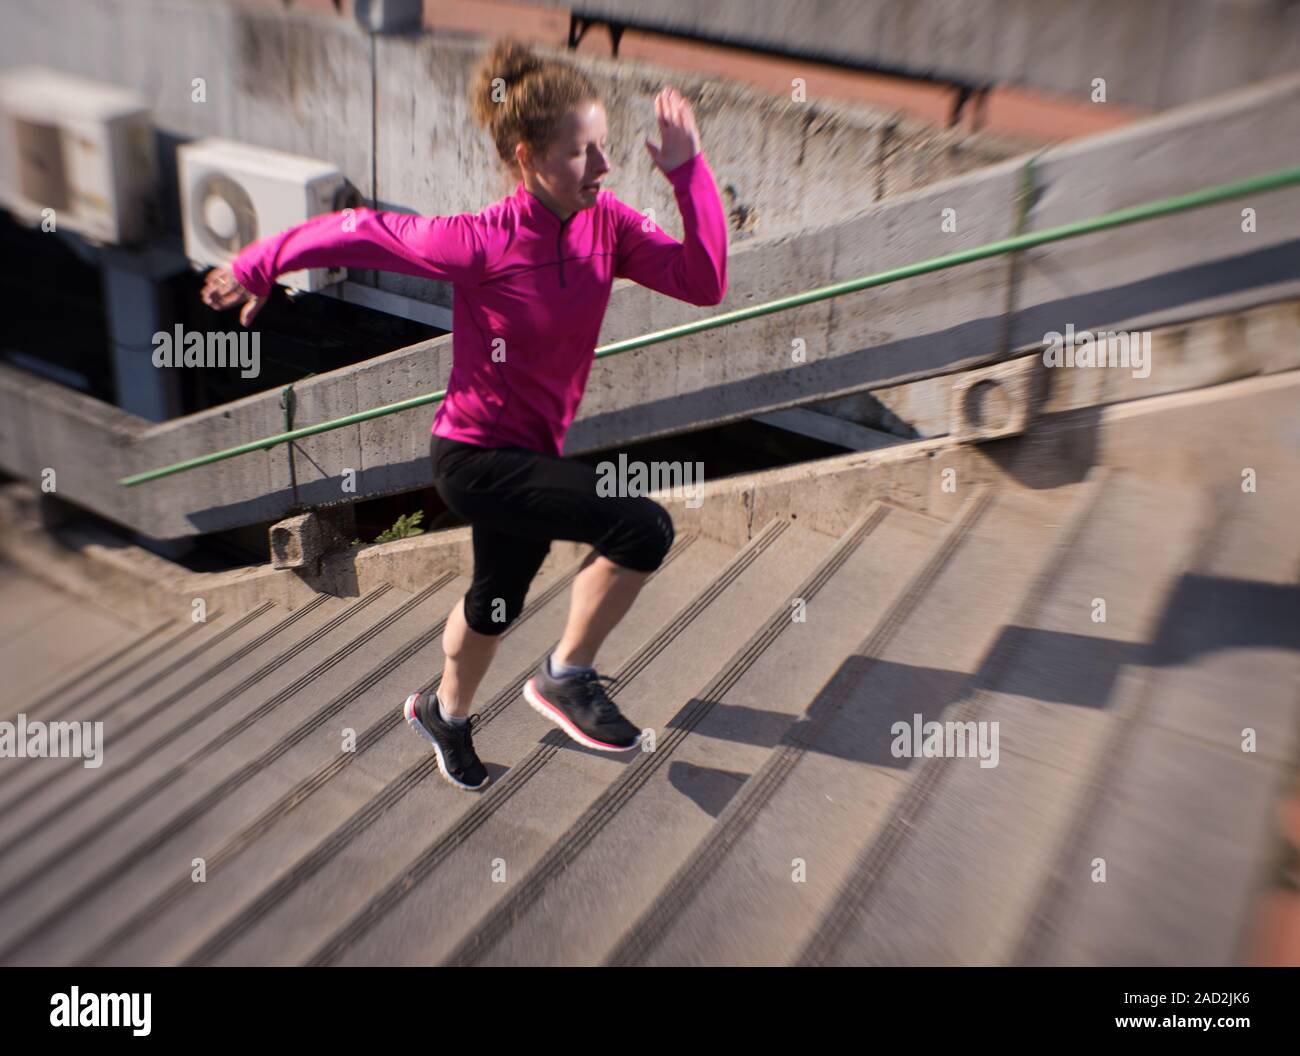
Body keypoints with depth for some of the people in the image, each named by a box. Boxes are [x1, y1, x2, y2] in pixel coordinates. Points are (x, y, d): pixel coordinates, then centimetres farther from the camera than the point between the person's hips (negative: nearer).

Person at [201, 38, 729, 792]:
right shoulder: (483, 242, -23)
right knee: (644, 529, -23)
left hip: (536, 449, 7)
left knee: (498, 601, 24)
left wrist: (689, 171, -23)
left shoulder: (608, 224, -8)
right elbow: (359, 231, -12)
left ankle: (445, 714, 50)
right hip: (476, 455, -7)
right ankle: (568, 679, -1)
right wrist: (258, 268, 0)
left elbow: (705, 283, -17)